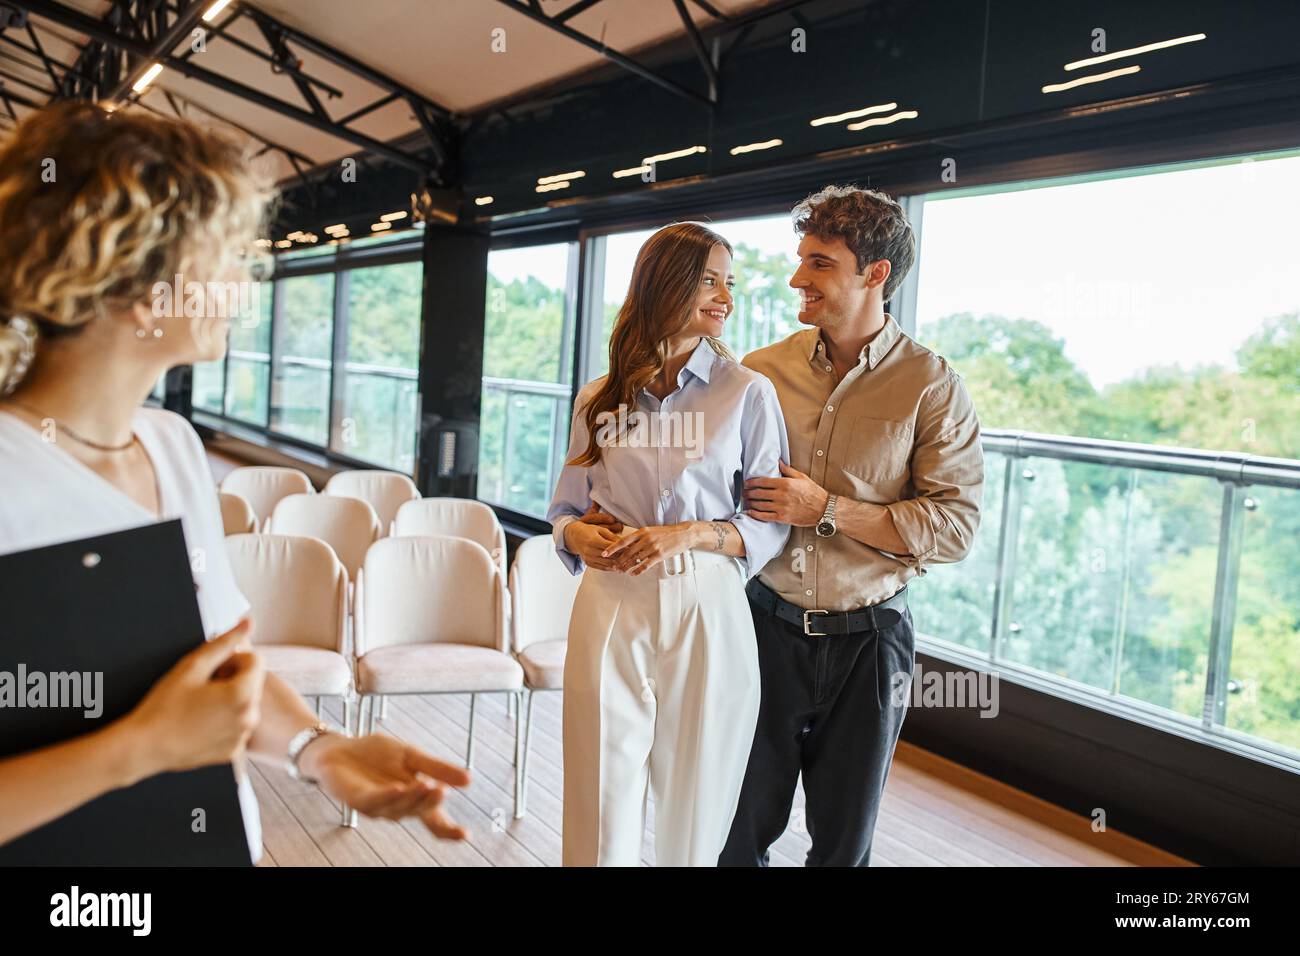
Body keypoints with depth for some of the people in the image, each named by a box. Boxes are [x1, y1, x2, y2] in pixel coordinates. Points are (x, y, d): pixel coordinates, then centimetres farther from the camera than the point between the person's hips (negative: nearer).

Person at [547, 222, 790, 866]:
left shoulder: (748, 393, 1)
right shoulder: (599, 399, 8)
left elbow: (771, 523, 0)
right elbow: (566, 507, 15)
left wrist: (689, 534, -16)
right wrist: (579, 535, -7)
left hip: (705, 612, -1)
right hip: (610, 609, 2)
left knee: (694, 812, 9)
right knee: (602, 812, 5)